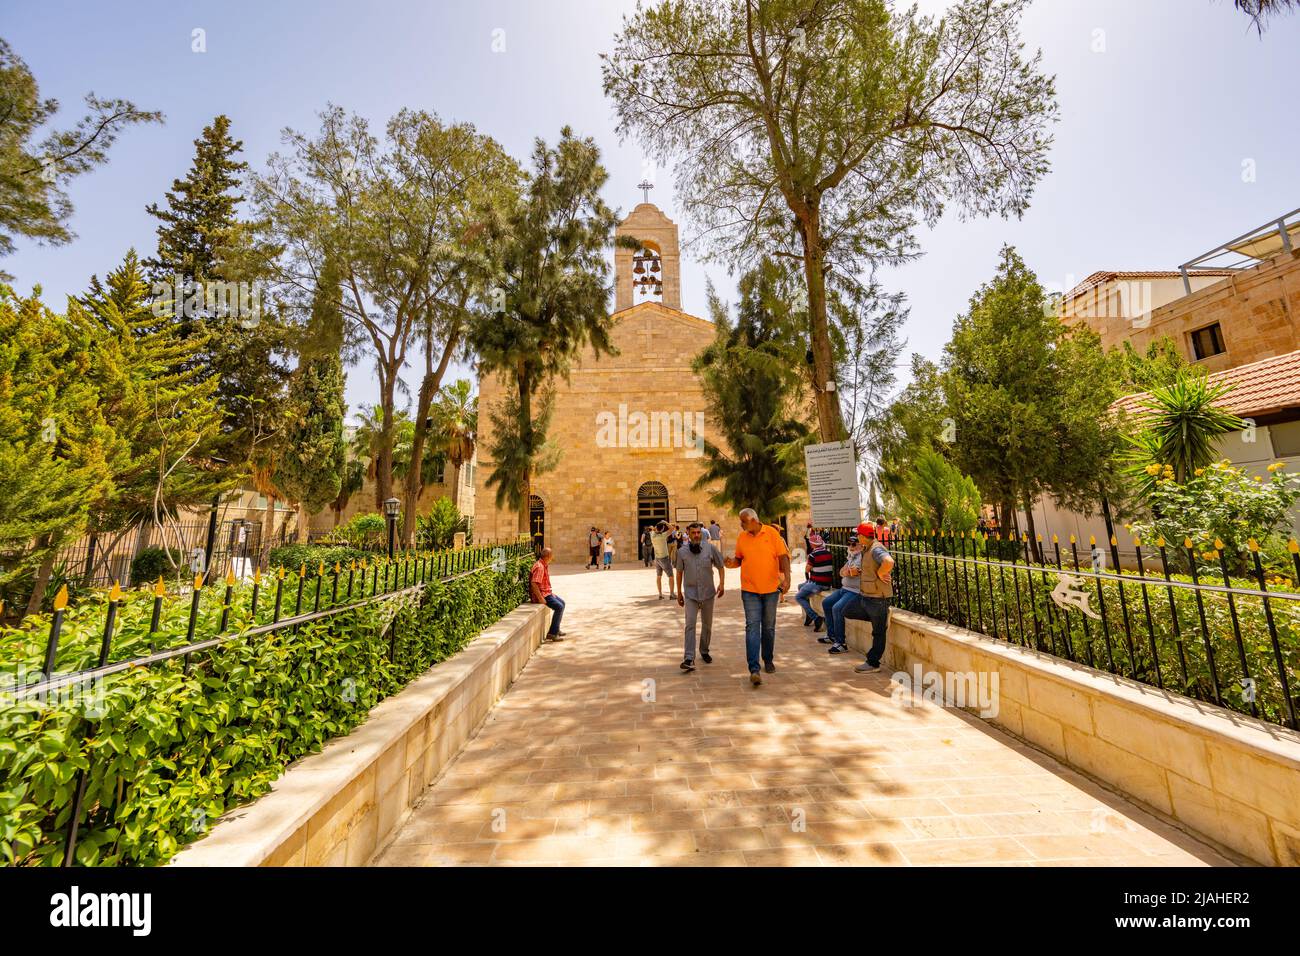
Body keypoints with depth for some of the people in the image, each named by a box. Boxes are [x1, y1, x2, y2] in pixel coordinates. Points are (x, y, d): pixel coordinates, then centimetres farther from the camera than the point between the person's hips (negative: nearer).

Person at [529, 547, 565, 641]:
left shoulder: (545, 565, 10)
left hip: (546, 592, 11)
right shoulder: (539, 567, -22)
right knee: (559, 607, -18)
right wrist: (540, 598, -27)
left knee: (562, 603, 16)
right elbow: (534, 584, -30)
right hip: (541, 594, -11)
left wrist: (551, 592, 15)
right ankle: (552, 633, -11)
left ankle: (556, 629, 24)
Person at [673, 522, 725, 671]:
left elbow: (720, 566, 5)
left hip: (708, 592, 1)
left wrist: (722, 583, -7)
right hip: (690, 593, -1)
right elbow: (679, 572, 7)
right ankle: (689, 659, -9)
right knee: (690, 625, -10)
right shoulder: (682, 551, -3)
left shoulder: (710, 548, -5)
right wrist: (679, 593, 10)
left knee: (707, 625, 14)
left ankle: (704, 651, 34)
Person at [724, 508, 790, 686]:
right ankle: (754, 669, -6)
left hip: (771, 588, 0)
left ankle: (768, 660, 33)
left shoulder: (772, 533, -6)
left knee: (769, 627, 15)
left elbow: (783, 556, -6)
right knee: (752, 626, -6)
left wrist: (787, 578, -16)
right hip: (750, 589, 1)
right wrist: (731, 562, -11)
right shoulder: (741, 537, 1)